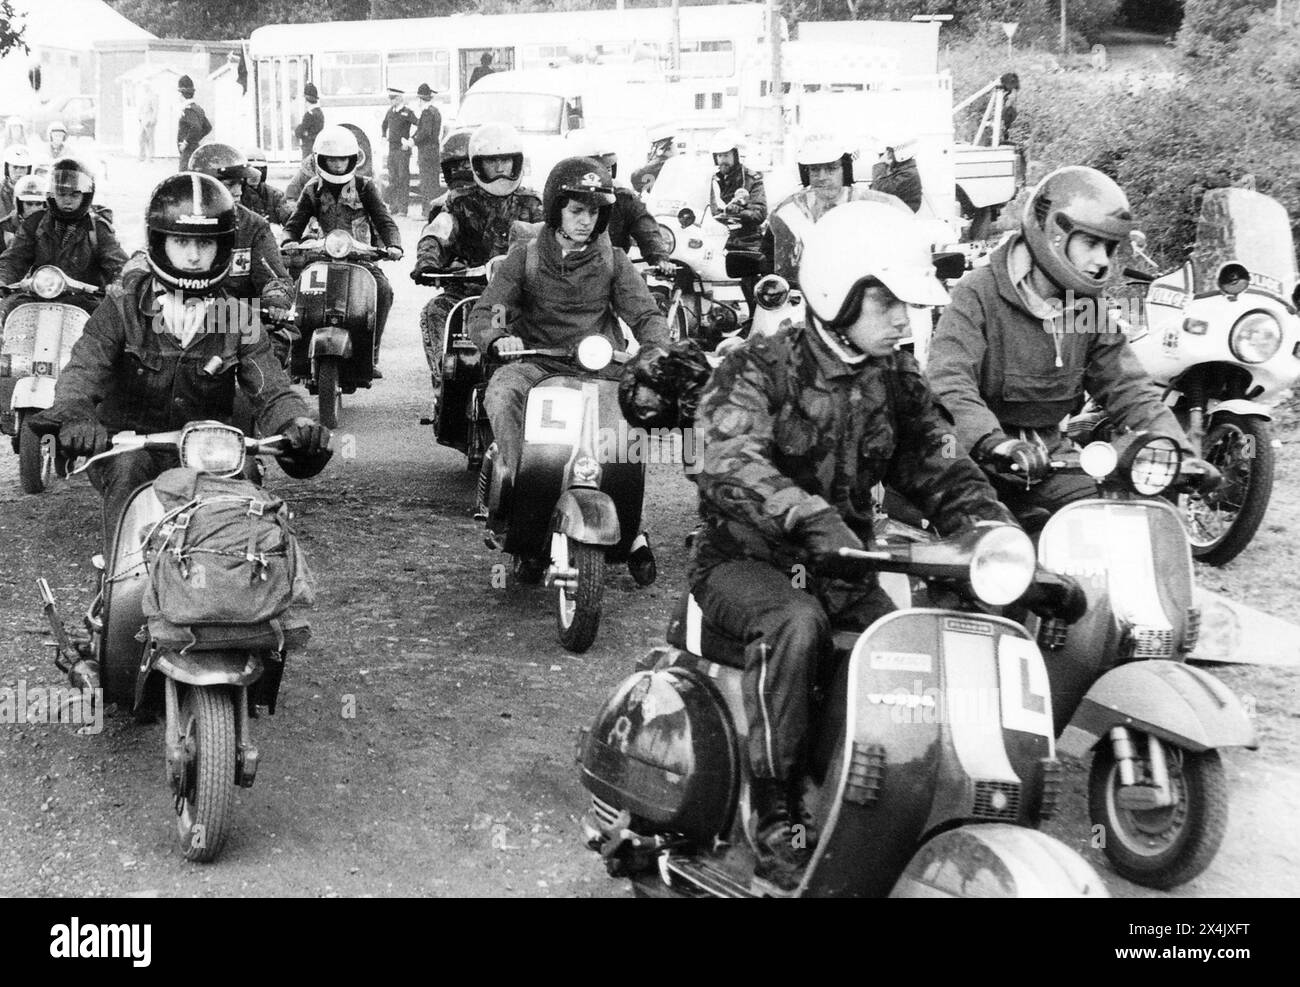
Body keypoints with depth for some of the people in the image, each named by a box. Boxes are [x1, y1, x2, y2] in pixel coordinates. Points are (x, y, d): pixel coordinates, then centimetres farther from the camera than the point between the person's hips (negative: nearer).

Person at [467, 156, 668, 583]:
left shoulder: (613, 262, 12)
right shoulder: (525, 258, 7)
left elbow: (645, 314, 5)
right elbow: (482, 314, 0)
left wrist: (657, 349, -18)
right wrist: (498, 337, -24)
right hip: (538, 363, -1)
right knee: (501, 395, -34)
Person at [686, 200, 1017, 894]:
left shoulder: (897, 381, 7)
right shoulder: (757, 367, -13)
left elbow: (939, 468, 0)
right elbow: (732, 463, -30)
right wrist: (814, 519, -47)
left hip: (843, 566, 5)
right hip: (745, 562, -5)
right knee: (796, 624, -36)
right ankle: (774, 824, -27)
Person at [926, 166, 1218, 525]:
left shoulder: (1090, 307, 9)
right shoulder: (978, 295, -13)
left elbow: (1128, 387, 8)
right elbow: (947, 382, -27)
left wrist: (1178, 452, -8)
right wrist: (993, 443, -43)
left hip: (1049, 455, 6)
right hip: (976, 461, -6)